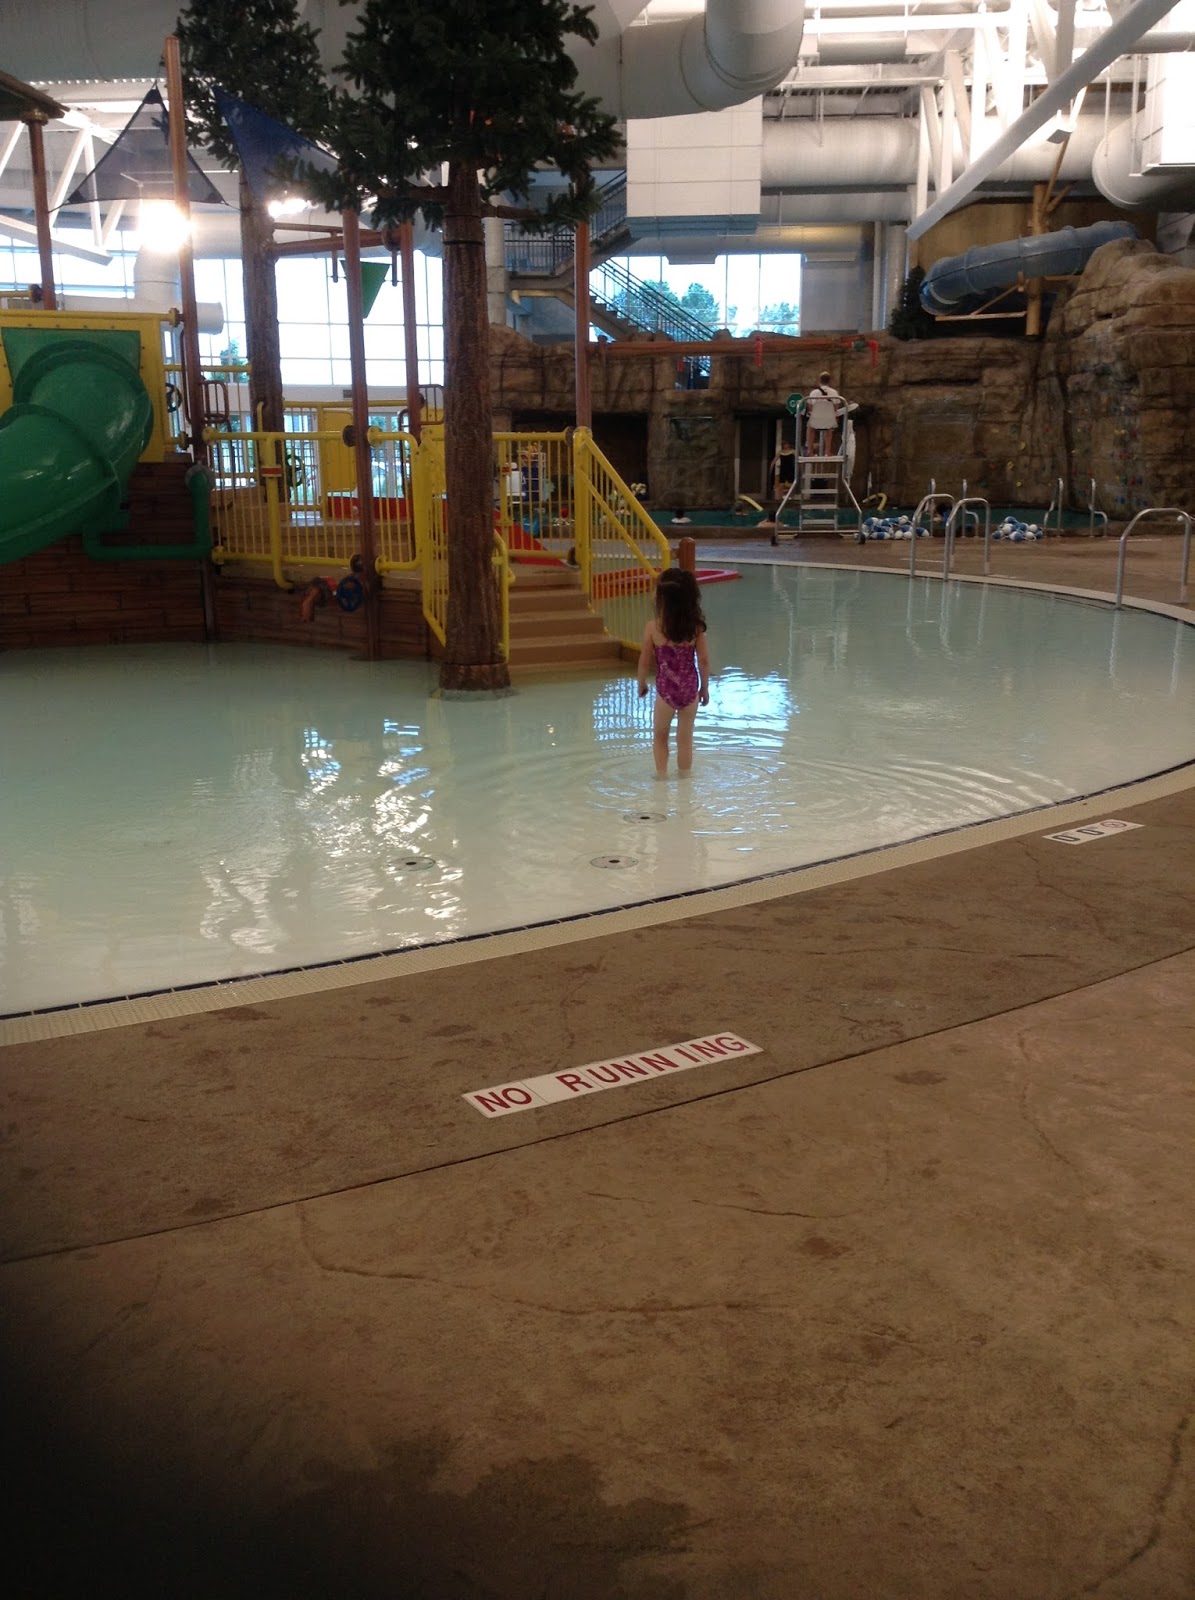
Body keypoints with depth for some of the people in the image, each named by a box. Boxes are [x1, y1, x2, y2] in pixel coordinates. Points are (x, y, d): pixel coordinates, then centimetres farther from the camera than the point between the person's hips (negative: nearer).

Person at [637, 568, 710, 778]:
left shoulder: (653, 627, -13)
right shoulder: (696, 627, -8)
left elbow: (645, 661, -6)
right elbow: (703, 660, -4)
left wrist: (641, 684, 12)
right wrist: (704, 687, 9)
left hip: (666, 689, -2)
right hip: (690, 688, 2)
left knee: (660, 735, 21)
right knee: (685, 737, 15)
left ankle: (661, 772, 22)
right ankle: (685, 773, 23)